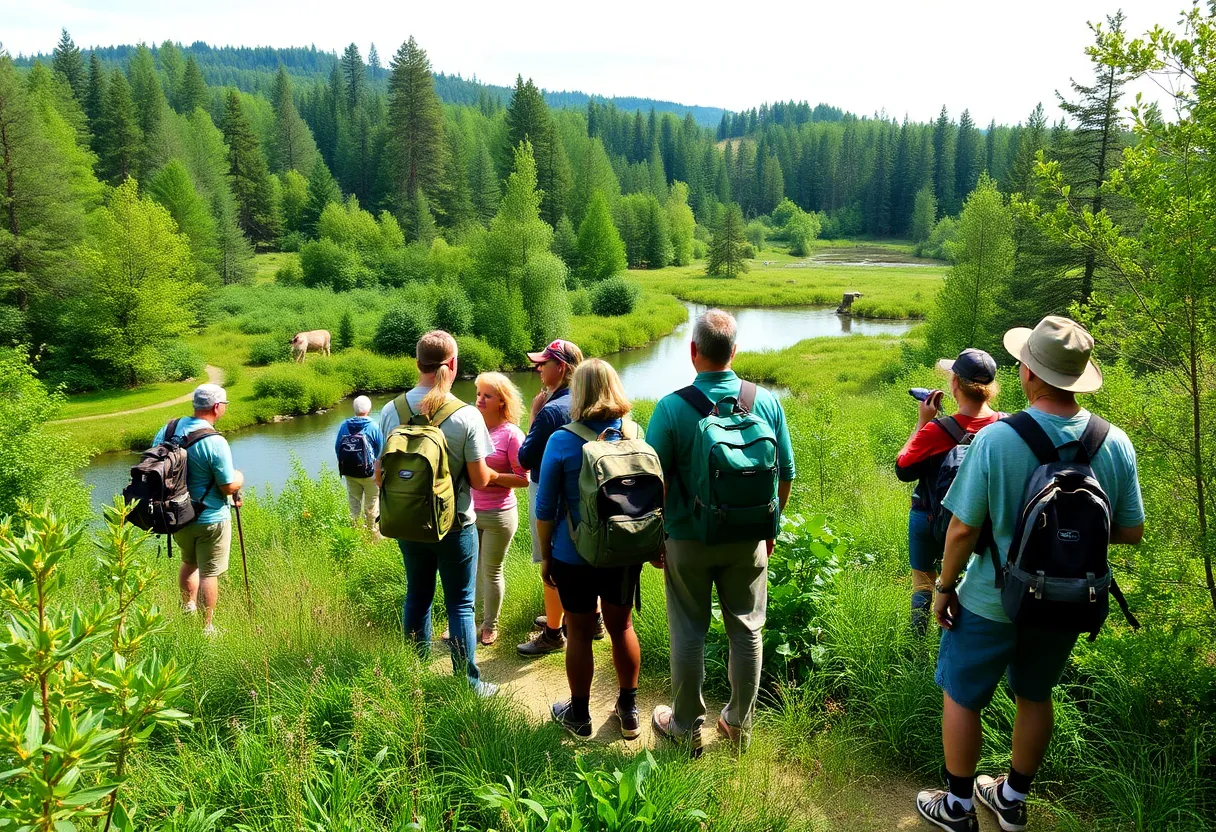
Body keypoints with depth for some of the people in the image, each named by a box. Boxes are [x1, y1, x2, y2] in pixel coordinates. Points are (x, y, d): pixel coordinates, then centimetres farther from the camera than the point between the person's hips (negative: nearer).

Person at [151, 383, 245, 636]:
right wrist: (239, 478, 3)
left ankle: (187, 608, 41)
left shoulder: (169, 429, -3)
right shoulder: (215, 442, -23)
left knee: (189, 563, 28)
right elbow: (229, 486, -19)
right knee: (209, 573, 6)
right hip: (210, 519, -6)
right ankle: (207, 627, 15)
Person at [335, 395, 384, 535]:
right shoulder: (374, 427, -14)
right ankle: (373, 533, 16)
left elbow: (337, 447, 2)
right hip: (369, 473, -3)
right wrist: (378, 468, 8)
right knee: (371, 505, 10)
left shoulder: (344, 425, -4)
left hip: (349, 472, 3)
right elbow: (381, 450, -10)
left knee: (354, 503, 18)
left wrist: (344, 464, 16)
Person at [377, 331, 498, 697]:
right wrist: (490, 471, 7)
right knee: (460, 604, 8)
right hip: (454, 526, -4)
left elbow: (380, 475, -2)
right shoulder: (467, 416, -19)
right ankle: (468, 685, 17)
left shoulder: (391, 411, -8)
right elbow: (480, 480, -14)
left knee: (417, 597, 20)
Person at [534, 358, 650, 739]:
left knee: (579, 633, 12)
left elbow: (545, 508, -10)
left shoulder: (562, 441, -16)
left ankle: (579, 715, 29)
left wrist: (545, 556, 2)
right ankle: (629, 711, 32)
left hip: (574, 556, -3)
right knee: (622, 626, 18)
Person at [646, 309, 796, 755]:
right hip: (748, 540, 3)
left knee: (688, 634, 12)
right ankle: (739, 723, 31)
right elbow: (785, 475, 2)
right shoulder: (767, 402, -6)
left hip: (688, 539, -2)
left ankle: (686, 726, 27)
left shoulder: (671, 408, -16)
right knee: (747, 630, 16)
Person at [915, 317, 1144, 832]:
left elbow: (963, 529, -20)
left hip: (993, 602, -4)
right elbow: (1131, 532, -2)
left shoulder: (995, 439, -25)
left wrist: (945, 587, -5)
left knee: (961, 698, 15)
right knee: (1035, 696, 24)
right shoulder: (1116, 444, -12)